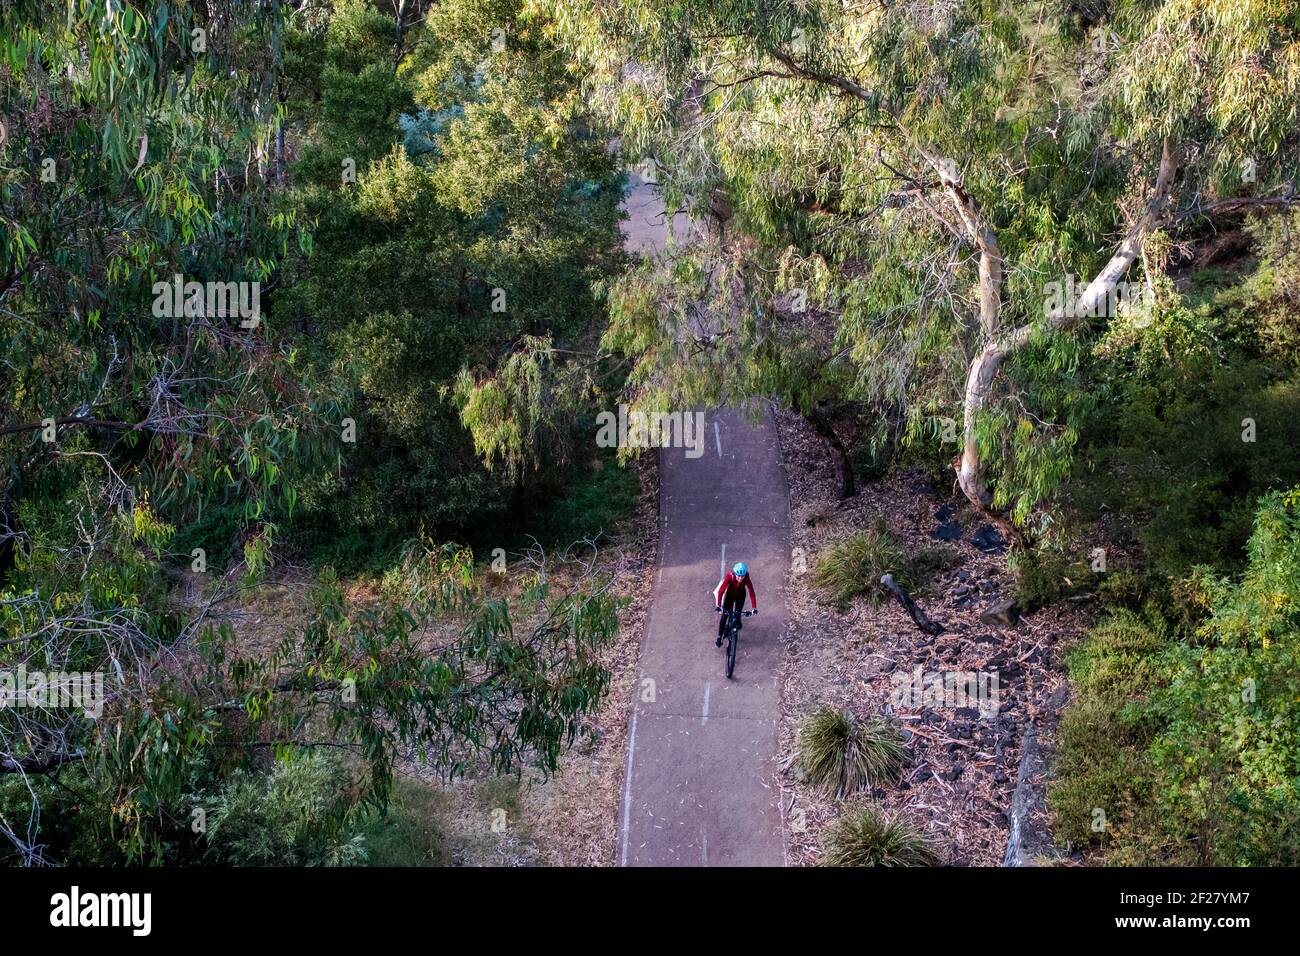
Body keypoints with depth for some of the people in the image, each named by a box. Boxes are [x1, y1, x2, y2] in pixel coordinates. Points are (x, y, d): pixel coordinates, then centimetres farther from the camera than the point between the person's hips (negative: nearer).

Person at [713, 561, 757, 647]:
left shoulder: (746, 579, -34)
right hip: (730, 594, -1)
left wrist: (754, 608, -38)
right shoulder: (729, 576, -37)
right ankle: (719, 638, 4)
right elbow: (721, 591, -38)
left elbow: (751, 592, -32)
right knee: (724, 616, -6)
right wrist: (718, 605, -46)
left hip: (740, 595, 1)